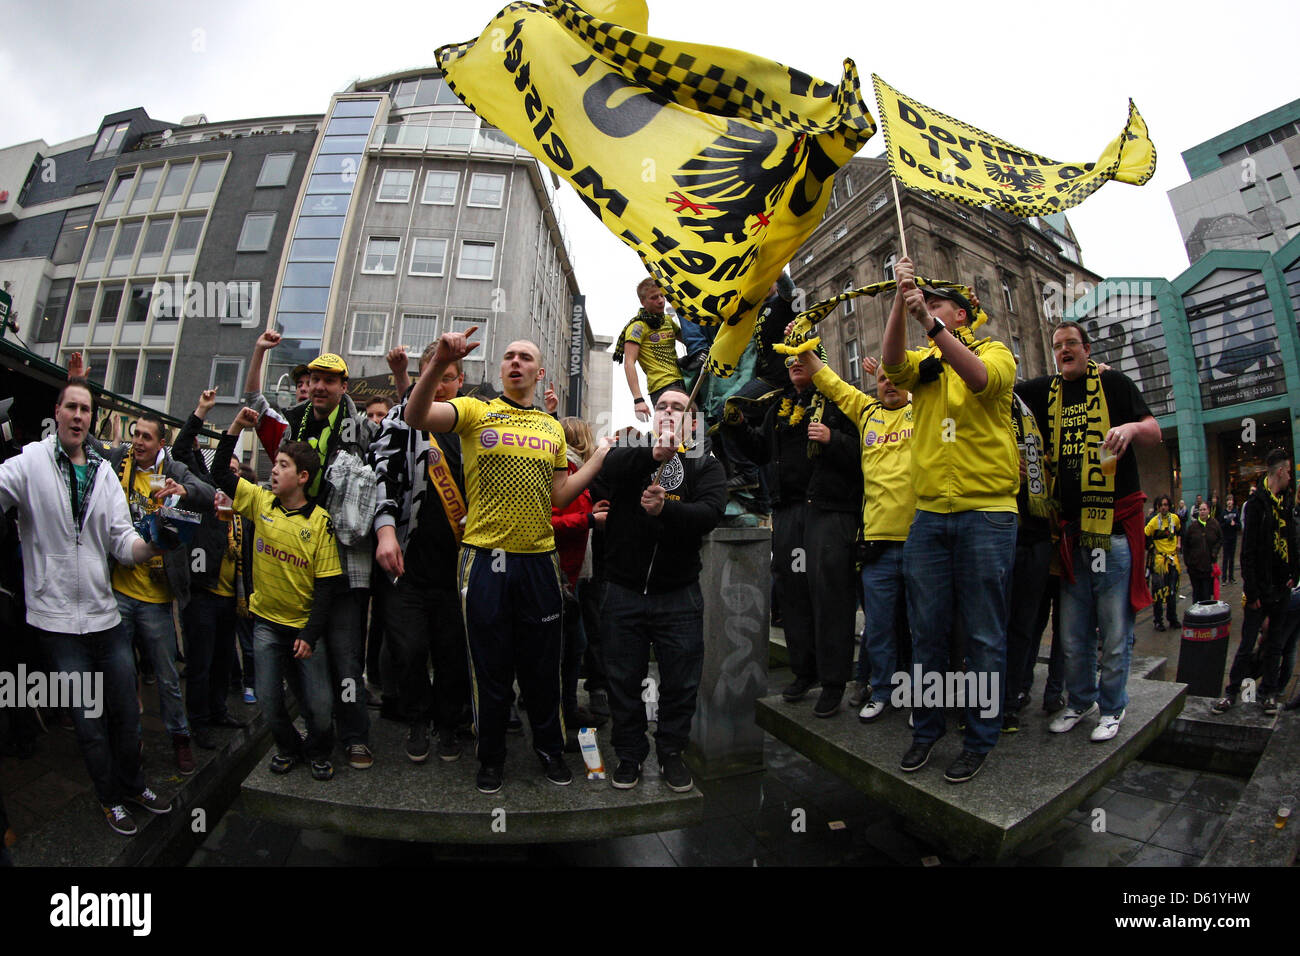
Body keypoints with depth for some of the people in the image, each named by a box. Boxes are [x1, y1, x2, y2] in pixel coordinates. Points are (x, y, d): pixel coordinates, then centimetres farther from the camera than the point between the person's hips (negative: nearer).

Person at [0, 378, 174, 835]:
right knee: (89, 724, 9)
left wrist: (149, 545, -20)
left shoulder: (104, 471, 6)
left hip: (105, 613, 4)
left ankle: (132, 784, 36)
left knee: (127, 713, 15)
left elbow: (121, 540, 0)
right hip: (59, 618, -4)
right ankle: (110, 797, 30)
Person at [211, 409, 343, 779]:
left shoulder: (319, 521, -13)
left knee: (318, 704, 2)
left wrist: (310, 635, -15)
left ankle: (318, 752, 30)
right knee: (268, 699, 10)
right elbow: (220, 473, 5)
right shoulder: (260, 501, -1)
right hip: (266, 621, 3)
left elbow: (327, 584, -12)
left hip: (305, 625, -3)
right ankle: (289, 748, 37)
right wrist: (235, 428, -7)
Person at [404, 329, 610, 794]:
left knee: (542, 664, 14)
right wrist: (440, 363, -29)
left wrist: (602, 455, 5)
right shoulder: (476, 411, 1)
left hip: (539, 559, 3)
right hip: (485, 558, -2)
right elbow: (415, 416, -15)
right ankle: (491, 756, 32)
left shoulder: (553, 428, 12)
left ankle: (550, 747, 35)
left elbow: (560, 496, 11)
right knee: (490, 666, 11)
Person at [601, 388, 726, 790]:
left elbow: (711, 513, -15)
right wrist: (653, 455, -38)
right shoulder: (632, 454, 4)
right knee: (624, 681, 13)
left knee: (681, 682, 11)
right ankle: (629, 754, 33)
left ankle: (671, 753, 34)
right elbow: (609, 468, -21)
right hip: (623, 591, 1)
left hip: (678, 595, 0)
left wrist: (665, 508, -31)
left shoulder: (705, 465, 3)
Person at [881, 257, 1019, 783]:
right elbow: (893, 364, -7)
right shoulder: (924, 362, 16)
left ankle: (980, 737, 17)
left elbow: (980, 378, -17)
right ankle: (925, 727, 23)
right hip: (929, 513, 4)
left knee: (983, 634, 3)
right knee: (926, 630, 8)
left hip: (986, 511, -3)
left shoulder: (994, 351, 7)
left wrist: (930, 321, -22)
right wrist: (901, 300, -15)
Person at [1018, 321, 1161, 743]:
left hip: (1114, 526, -3)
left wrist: (1131, 428, -17)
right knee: (1072, 633, 10)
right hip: (1070, 530, 3)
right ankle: (1080, 701, 27)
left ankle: (1112, 707, 19)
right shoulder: (1046, 390, 15)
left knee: (1115, 630, 2)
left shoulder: (1113, 383, 6)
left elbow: (1155, 433, 4)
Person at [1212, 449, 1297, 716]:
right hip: (1262, 588, -6)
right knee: (1248, 642, 0)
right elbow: (1248, 552, -13)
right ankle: (1232, 691, 10)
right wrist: (1251, 591, -15)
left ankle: (1268, 691, 22)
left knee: (1275, 643, 12)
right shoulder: (1255, 504, -11)